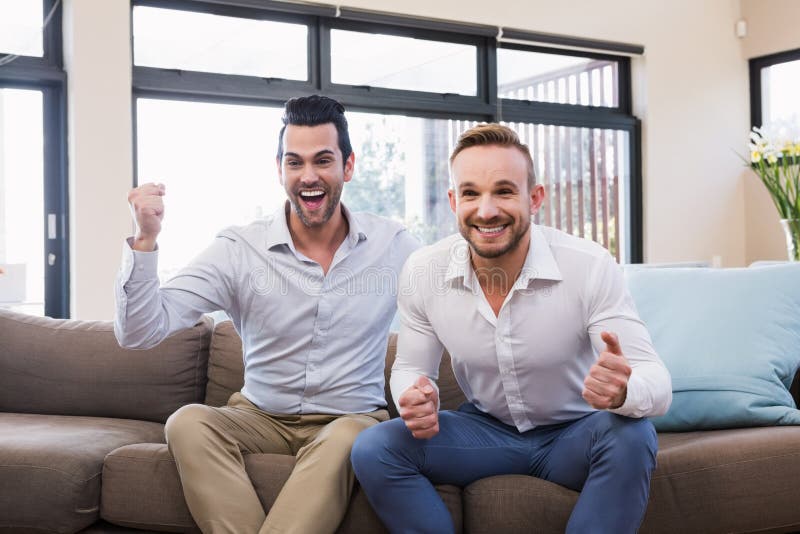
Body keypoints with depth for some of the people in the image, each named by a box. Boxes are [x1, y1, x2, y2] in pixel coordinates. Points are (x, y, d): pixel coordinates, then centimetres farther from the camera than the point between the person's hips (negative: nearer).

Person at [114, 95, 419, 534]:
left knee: (346, 438, -35)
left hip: (353, 419, -1)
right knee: (188, 423, -28)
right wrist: (145, 239, -27)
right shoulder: (239, 250, -5)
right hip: (262, 418, 1)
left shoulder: (394, 246, -2)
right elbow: (139, 333, -12)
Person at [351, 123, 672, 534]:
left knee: (631, 436, -34)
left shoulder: (591, 266, -22)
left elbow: (656, 380, -23)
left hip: (575, 434, -2)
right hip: (486, 430, 2)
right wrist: (416, 398, -26)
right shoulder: (422, 272, -14)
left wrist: (624, 391, -49)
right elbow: (411, 367, 0)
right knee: (373, 450, -20)